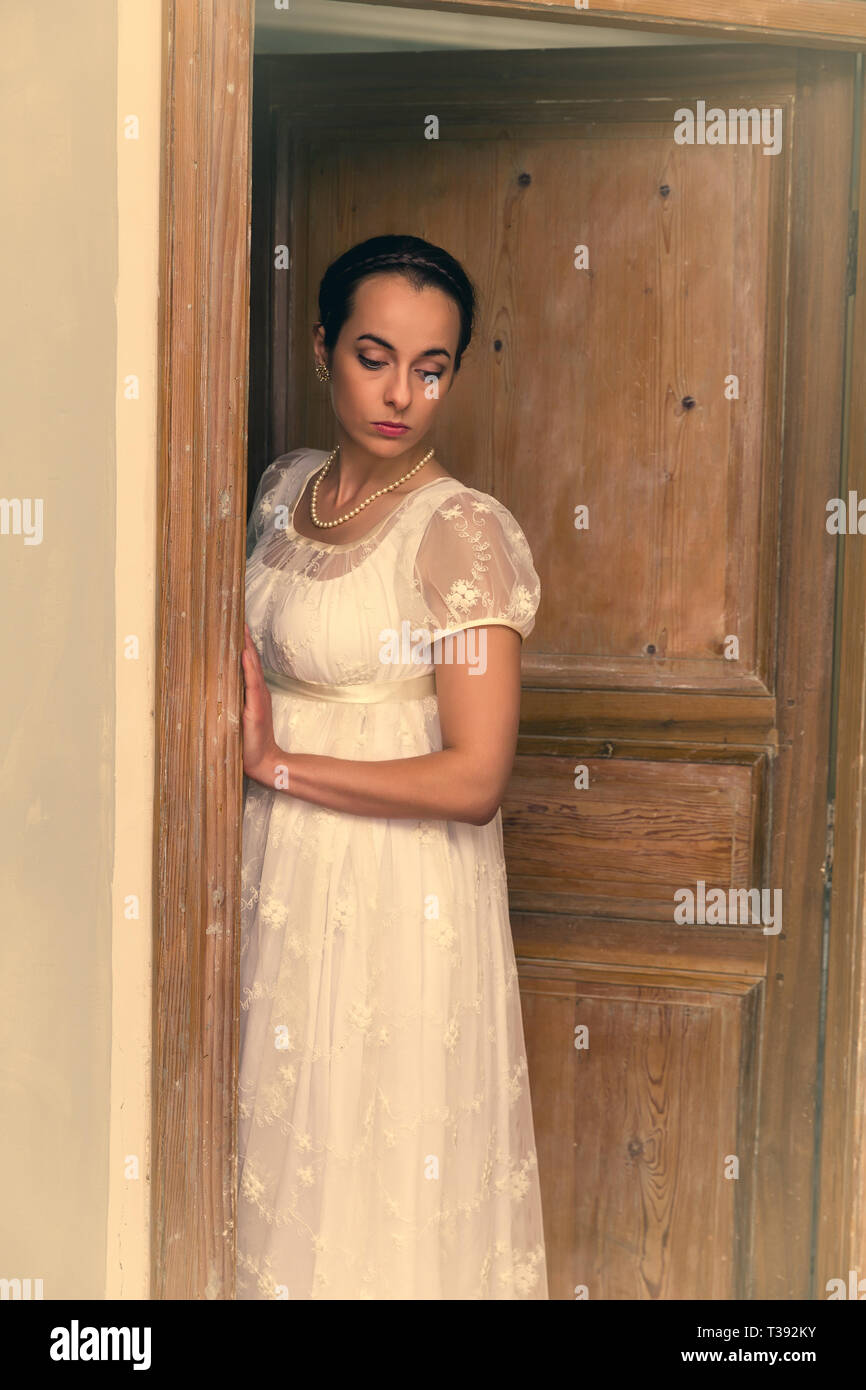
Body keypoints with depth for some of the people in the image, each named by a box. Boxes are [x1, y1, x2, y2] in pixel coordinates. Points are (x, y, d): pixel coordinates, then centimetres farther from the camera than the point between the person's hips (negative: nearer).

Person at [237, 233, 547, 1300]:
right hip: (280, 873, 7)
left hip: (396, 891, -6)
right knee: (280, 1142, 20)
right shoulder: (284, 487, 4)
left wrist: (278, 767, -16)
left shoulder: (463, 532, -18)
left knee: (379, 1164, 9)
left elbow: (474, 781, -23)